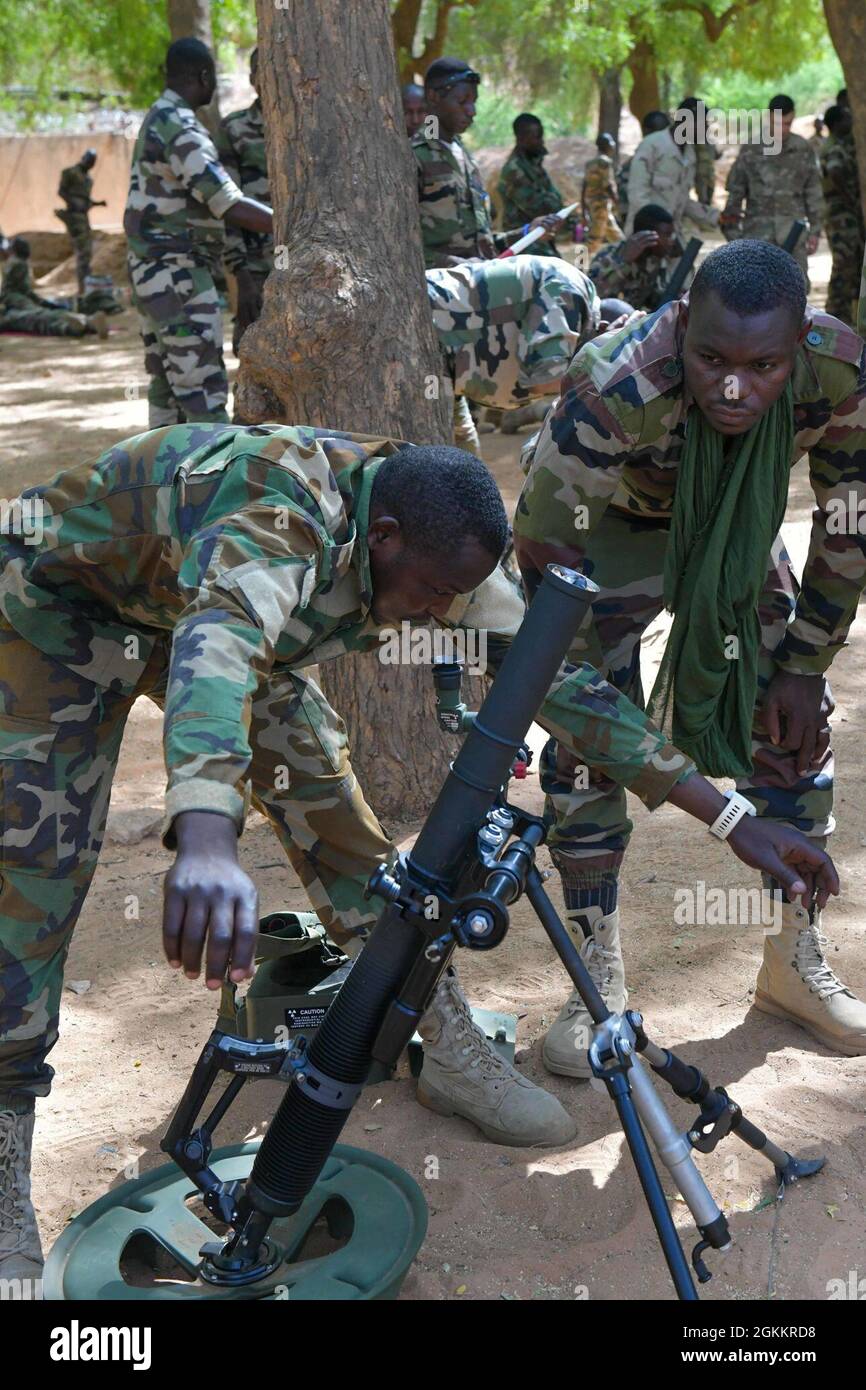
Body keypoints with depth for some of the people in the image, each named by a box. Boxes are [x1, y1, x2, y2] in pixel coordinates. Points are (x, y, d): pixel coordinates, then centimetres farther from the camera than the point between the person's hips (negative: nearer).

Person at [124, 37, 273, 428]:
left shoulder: (158, 120, 15)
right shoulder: (181, 128, -17)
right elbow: (230, 207, -24)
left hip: (154, 272, 10)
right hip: (177, 275, -10)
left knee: (167, 381, 15)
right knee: (202, 386, -10)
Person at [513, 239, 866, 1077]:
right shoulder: (613, 390, -41)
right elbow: (546, 554, -31)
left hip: (736, 531, 3)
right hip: (613, 521, -3)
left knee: (793, 727, -1)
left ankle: (797, 963, 18)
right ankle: (598, 984, 3)